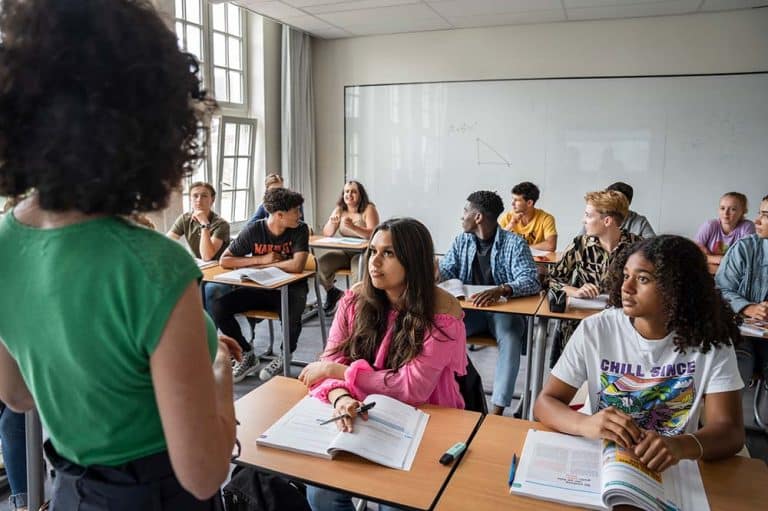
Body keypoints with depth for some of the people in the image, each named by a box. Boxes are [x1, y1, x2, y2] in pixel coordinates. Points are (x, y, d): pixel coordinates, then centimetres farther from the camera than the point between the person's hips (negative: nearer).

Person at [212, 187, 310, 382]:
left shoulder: (300, 229, -11)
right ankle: (247, 355, 5)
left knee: (292, 316, -36)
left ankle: (284, 357, -1)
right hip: (259, 288, 3)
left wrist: (264, 265, -16)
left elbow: (297, 266, -25)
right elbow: (224, 261, -9)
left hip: (290, 288, -3)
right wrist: (262, 259, -16)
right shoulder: (253, 231, -7)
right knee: (217, 307, -17)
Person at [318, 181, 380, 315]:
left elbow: (373, 234, -21)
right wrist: (332, 222, -19)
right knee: (321, 262, -20)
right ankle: (332, 292, 9)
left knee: (359, 265, -37)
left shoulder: (369, 209, -7)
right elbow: (327, 234, 5)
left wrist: (353, 227, -37)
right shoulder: (339, 209, 7)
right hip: (344, 252, 5)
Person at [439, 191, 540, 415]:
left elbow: (531, 281, -19)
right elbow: (444, 270, 4)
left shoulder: (514, 243, -8)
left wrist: (500, 290, -40)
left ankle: (497, 410, -29)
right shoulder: (462, 241, 8)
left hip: (505, 309, -4)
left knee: (510, 339, -34)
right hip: (471, 309, 4)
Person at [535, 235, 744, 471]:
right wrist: (585, 424, -30)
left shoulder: (711, 341, -7)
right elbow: (545, 403, -9)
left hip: (672, 468, 0)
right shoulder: (594, 330, -9)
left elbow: (731, 430, -12)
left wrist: (680, 446, -34)